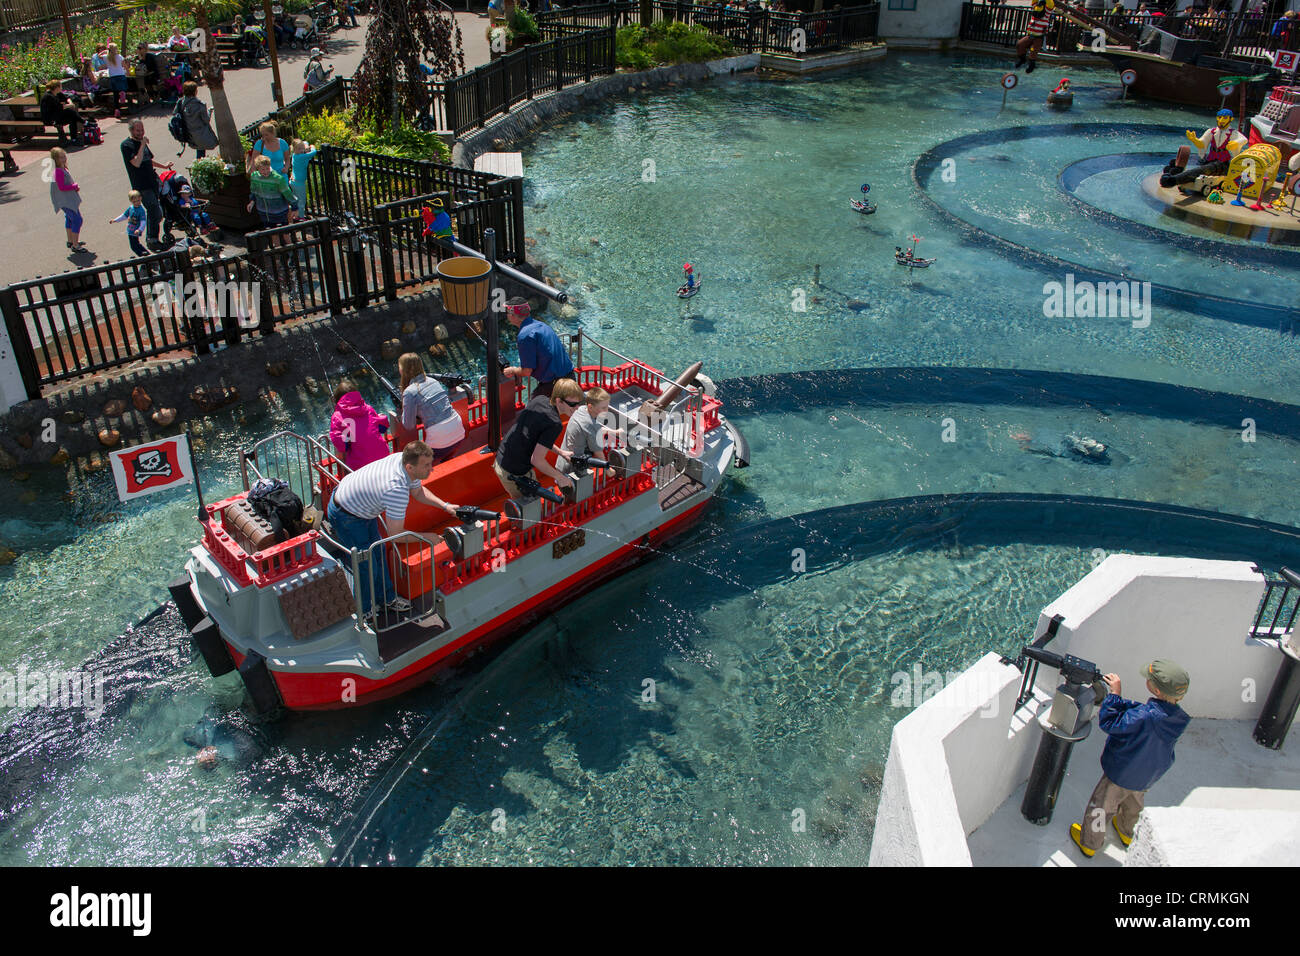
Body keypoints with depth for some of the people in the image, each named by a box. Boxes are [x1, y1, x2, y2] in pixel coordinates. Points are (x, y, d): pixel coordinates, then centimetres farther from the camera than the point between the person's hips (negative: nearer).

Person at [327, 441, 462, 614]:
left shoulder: (404, 458, -15)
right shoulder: (397, 490, -40)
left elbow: (418, 491, 7)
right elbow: (394, 534, -29)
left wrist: (445, 506, -4)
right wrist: (426, 537, -17)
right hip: (345, 517, -9)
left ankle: (388, 598, 40)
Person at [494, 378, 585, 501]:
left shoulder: (539, 399, -2)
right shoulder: (554, 424, -27)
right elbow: (536, 459, -26)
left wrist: (560, 452, 12)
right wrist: (559, 477, -13)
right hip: (514, 474, -9)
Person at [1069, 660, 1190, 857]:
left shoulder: (1146, 717, -42)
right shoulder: (1176, 717, -18)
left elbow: (1108, 723, -33)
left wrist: (1114, 694, -29)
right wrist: (1117, 700, -10)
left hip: (1121, 773, -7)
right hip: (1148, 776, 7)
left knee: (1099, 807, 19)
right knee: (1133, 804, 35)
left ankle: (1089, 843, 39)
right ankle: (1126, 833, 61)